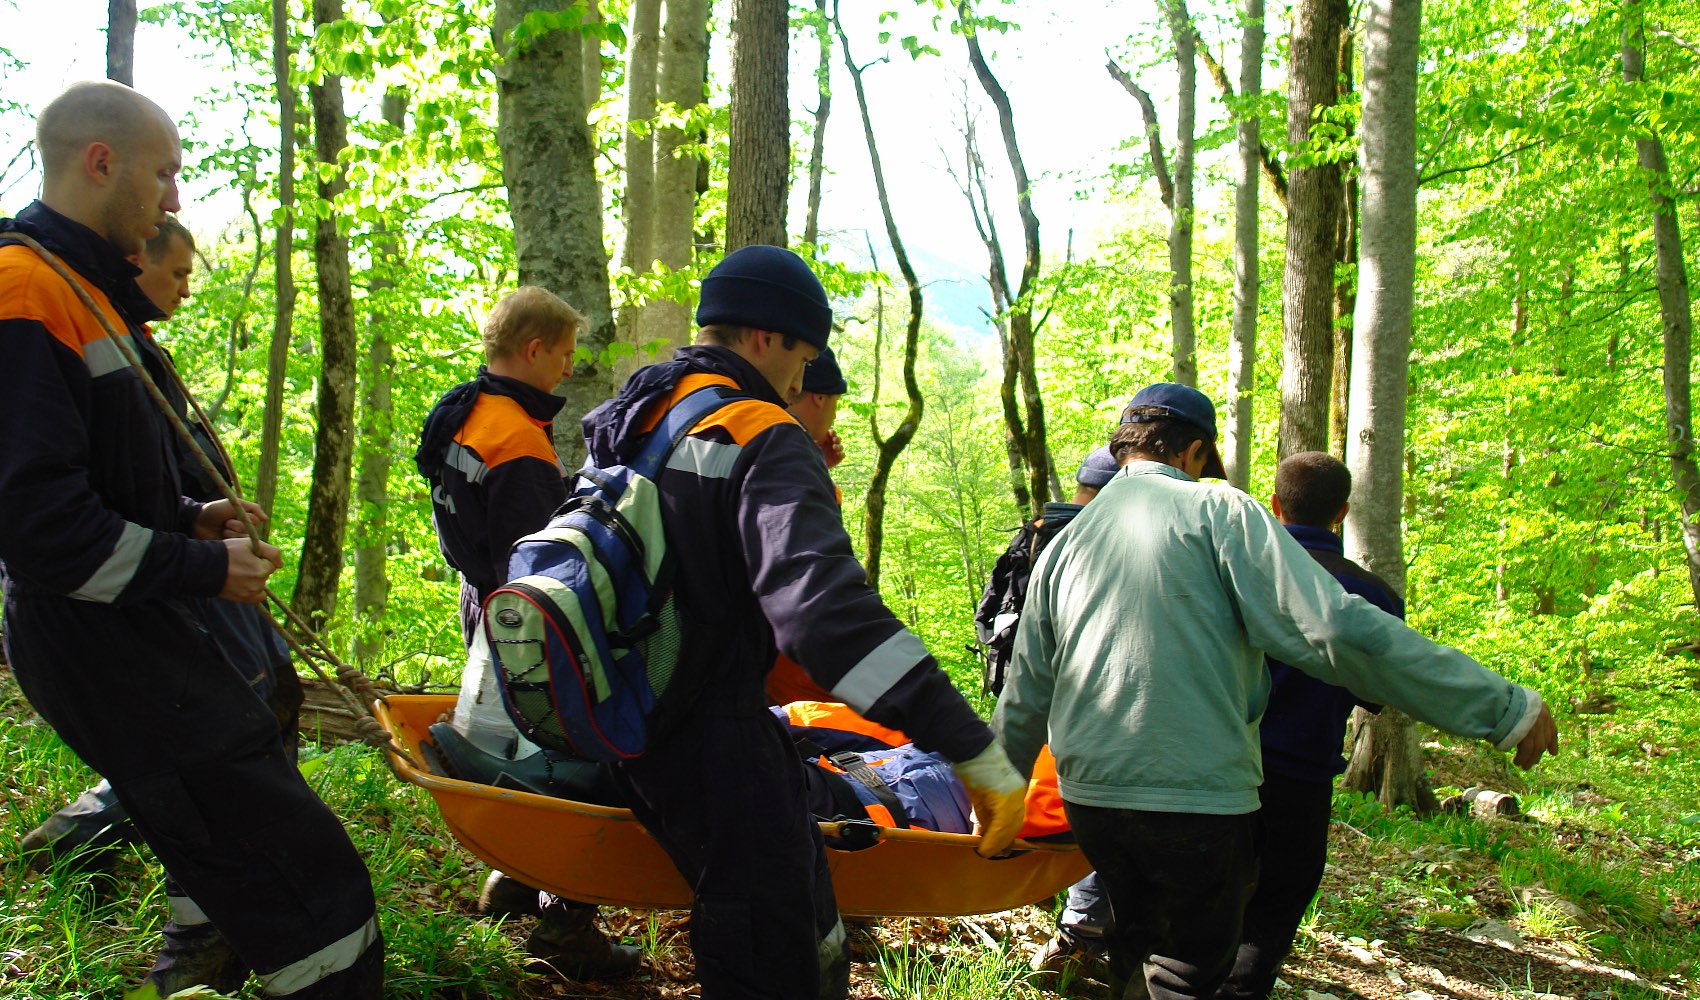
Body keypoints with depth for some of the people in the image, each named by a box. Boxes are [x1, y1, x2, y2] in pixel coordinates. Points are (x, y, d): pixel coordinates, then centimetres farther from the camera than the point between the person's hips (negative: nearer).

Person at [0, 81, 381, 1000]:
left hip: (138, 631, 11)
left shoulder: (79, 290, 15)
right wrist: (204, 567, -16)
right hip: (102, 647, -11)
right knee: (304, 884, -10)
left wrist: (188, 517, 9)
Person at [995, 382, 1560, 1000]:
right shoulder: (1218, 511, -5)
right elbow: (1337, 631, -16)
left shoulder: (1065, 542, 11)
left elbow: (1025, 696, 16)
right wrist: (1505, 707, -11)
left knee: (1137, 950, 26)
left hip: (1089, 799, 5)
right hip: (1199, 800, -5)